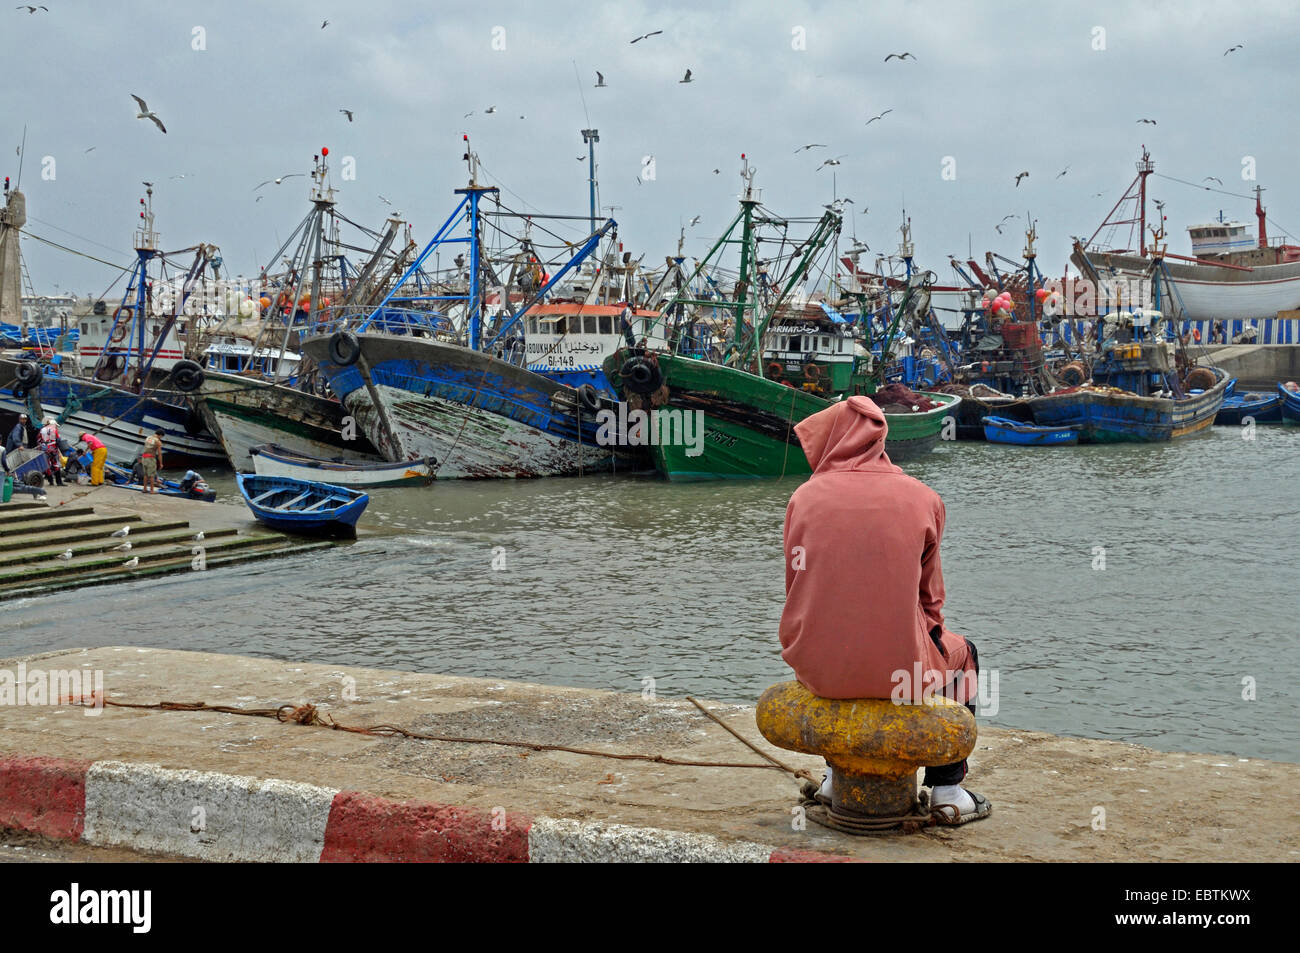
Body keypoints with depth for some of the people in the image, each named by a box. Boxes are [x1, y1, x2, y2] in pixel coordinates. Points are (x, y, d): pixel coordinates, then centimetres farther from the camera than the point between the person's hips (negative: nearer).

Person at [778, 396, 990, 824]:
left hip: (817, 669, 2)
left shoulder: (805, 497, 0)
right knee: (962, 655, 30)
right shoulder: (922, 498, 0)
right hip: (896, 668, -2)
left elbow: (798, 589, 8)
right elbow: (929, 594, 7)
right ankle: (947, 787, 28)